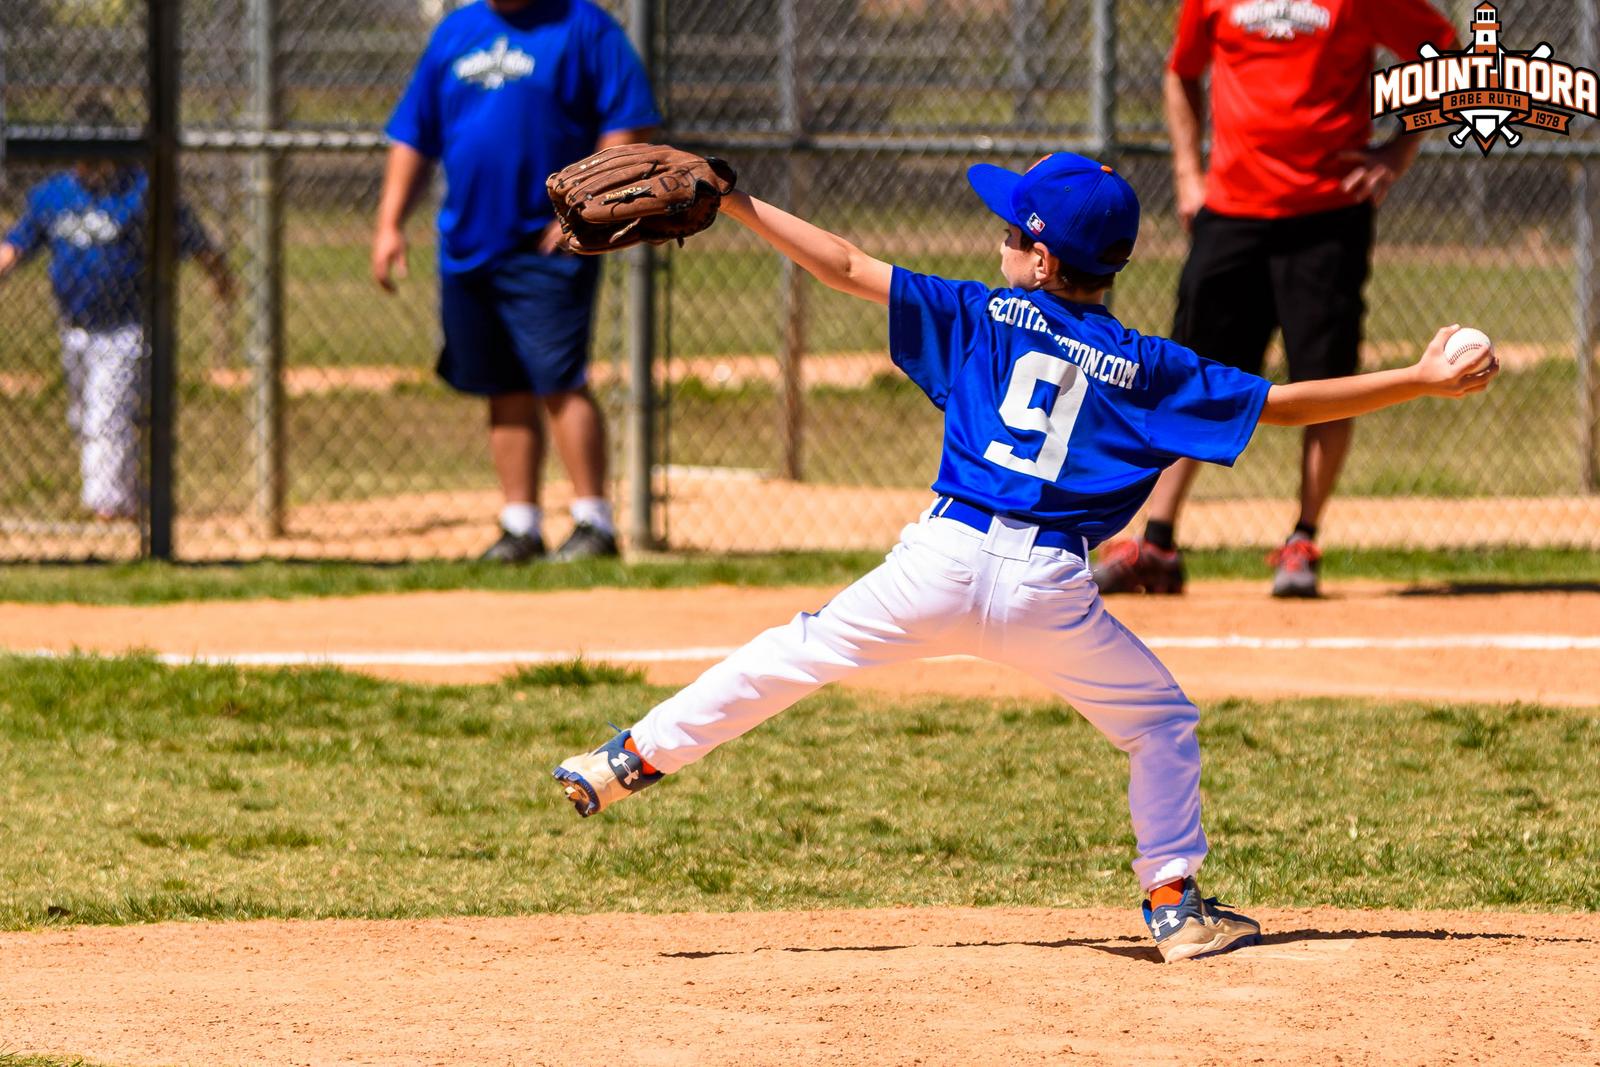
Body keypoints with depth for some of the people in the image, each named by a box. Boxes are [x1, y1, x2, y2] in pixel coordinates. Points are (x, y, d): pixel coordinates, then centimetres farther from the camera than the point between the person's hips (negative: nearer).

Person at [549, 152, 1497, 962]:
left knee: (802, 653, 15)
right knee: (1160, 720, 18)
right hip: (1052, 590, 0)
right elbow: (1284, 404, 3)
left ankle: (633, 760, 18)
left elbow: (851, 270, 8)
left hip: (947, 558, 0)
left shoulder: (987, 315, 6)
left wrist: (741, 207, 15)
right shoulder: (1145, 368, 5)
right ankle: (1175, 903, 12)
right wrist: (1419, 383, 7)